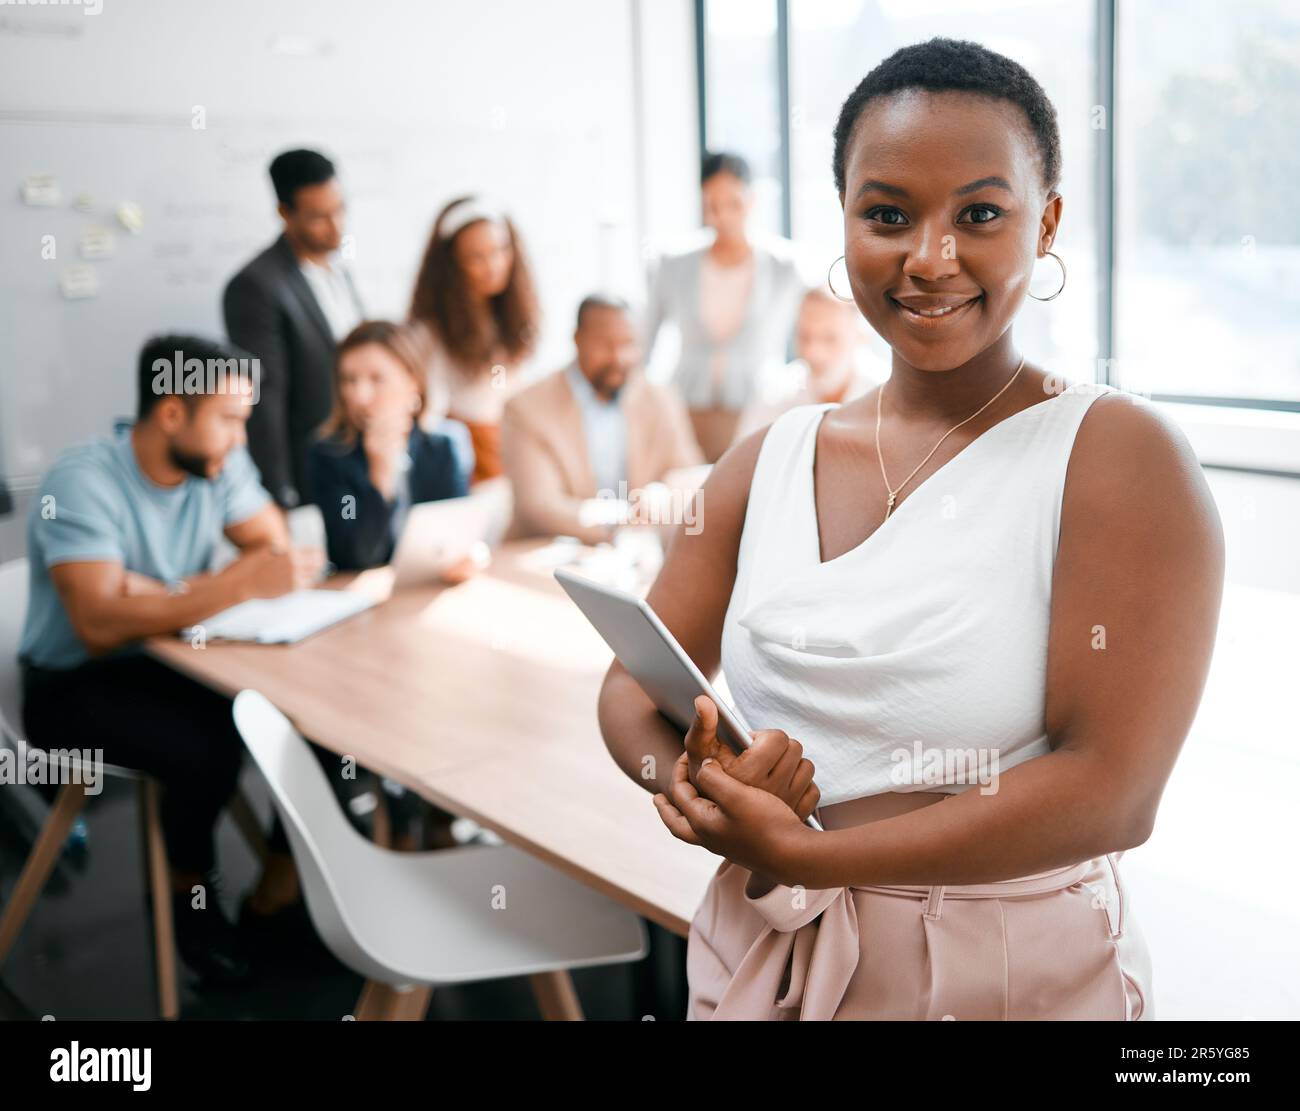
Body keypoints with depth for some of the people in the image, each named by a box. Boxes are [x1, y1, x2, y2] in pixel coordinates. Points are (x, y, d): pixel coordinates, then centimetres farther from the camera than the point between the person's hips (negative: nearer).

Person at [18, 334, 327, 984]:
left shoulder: (218, 461, -7)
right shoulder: (82, 485, -24)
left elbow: (276, 551, -6)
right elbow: (100, 626, -34)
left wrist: (181, 594, -23)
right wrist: (241, 584, -40)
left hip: (173, 656, 5)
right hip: (76, 684, -5)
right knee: (205, 748, -30)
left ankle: (283, 880, 2)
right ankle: (188, 889, 0)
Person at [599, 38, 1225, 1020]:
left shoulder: (1118, 457, -13)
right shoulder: (769, 461, 0)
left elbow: (1113, 789, -21)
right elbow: (634, 688, 3)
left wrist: (802, 853, -20)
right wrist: (688, 779, -20)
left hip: (1014, 970, -4)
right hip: (763, 962, 4)